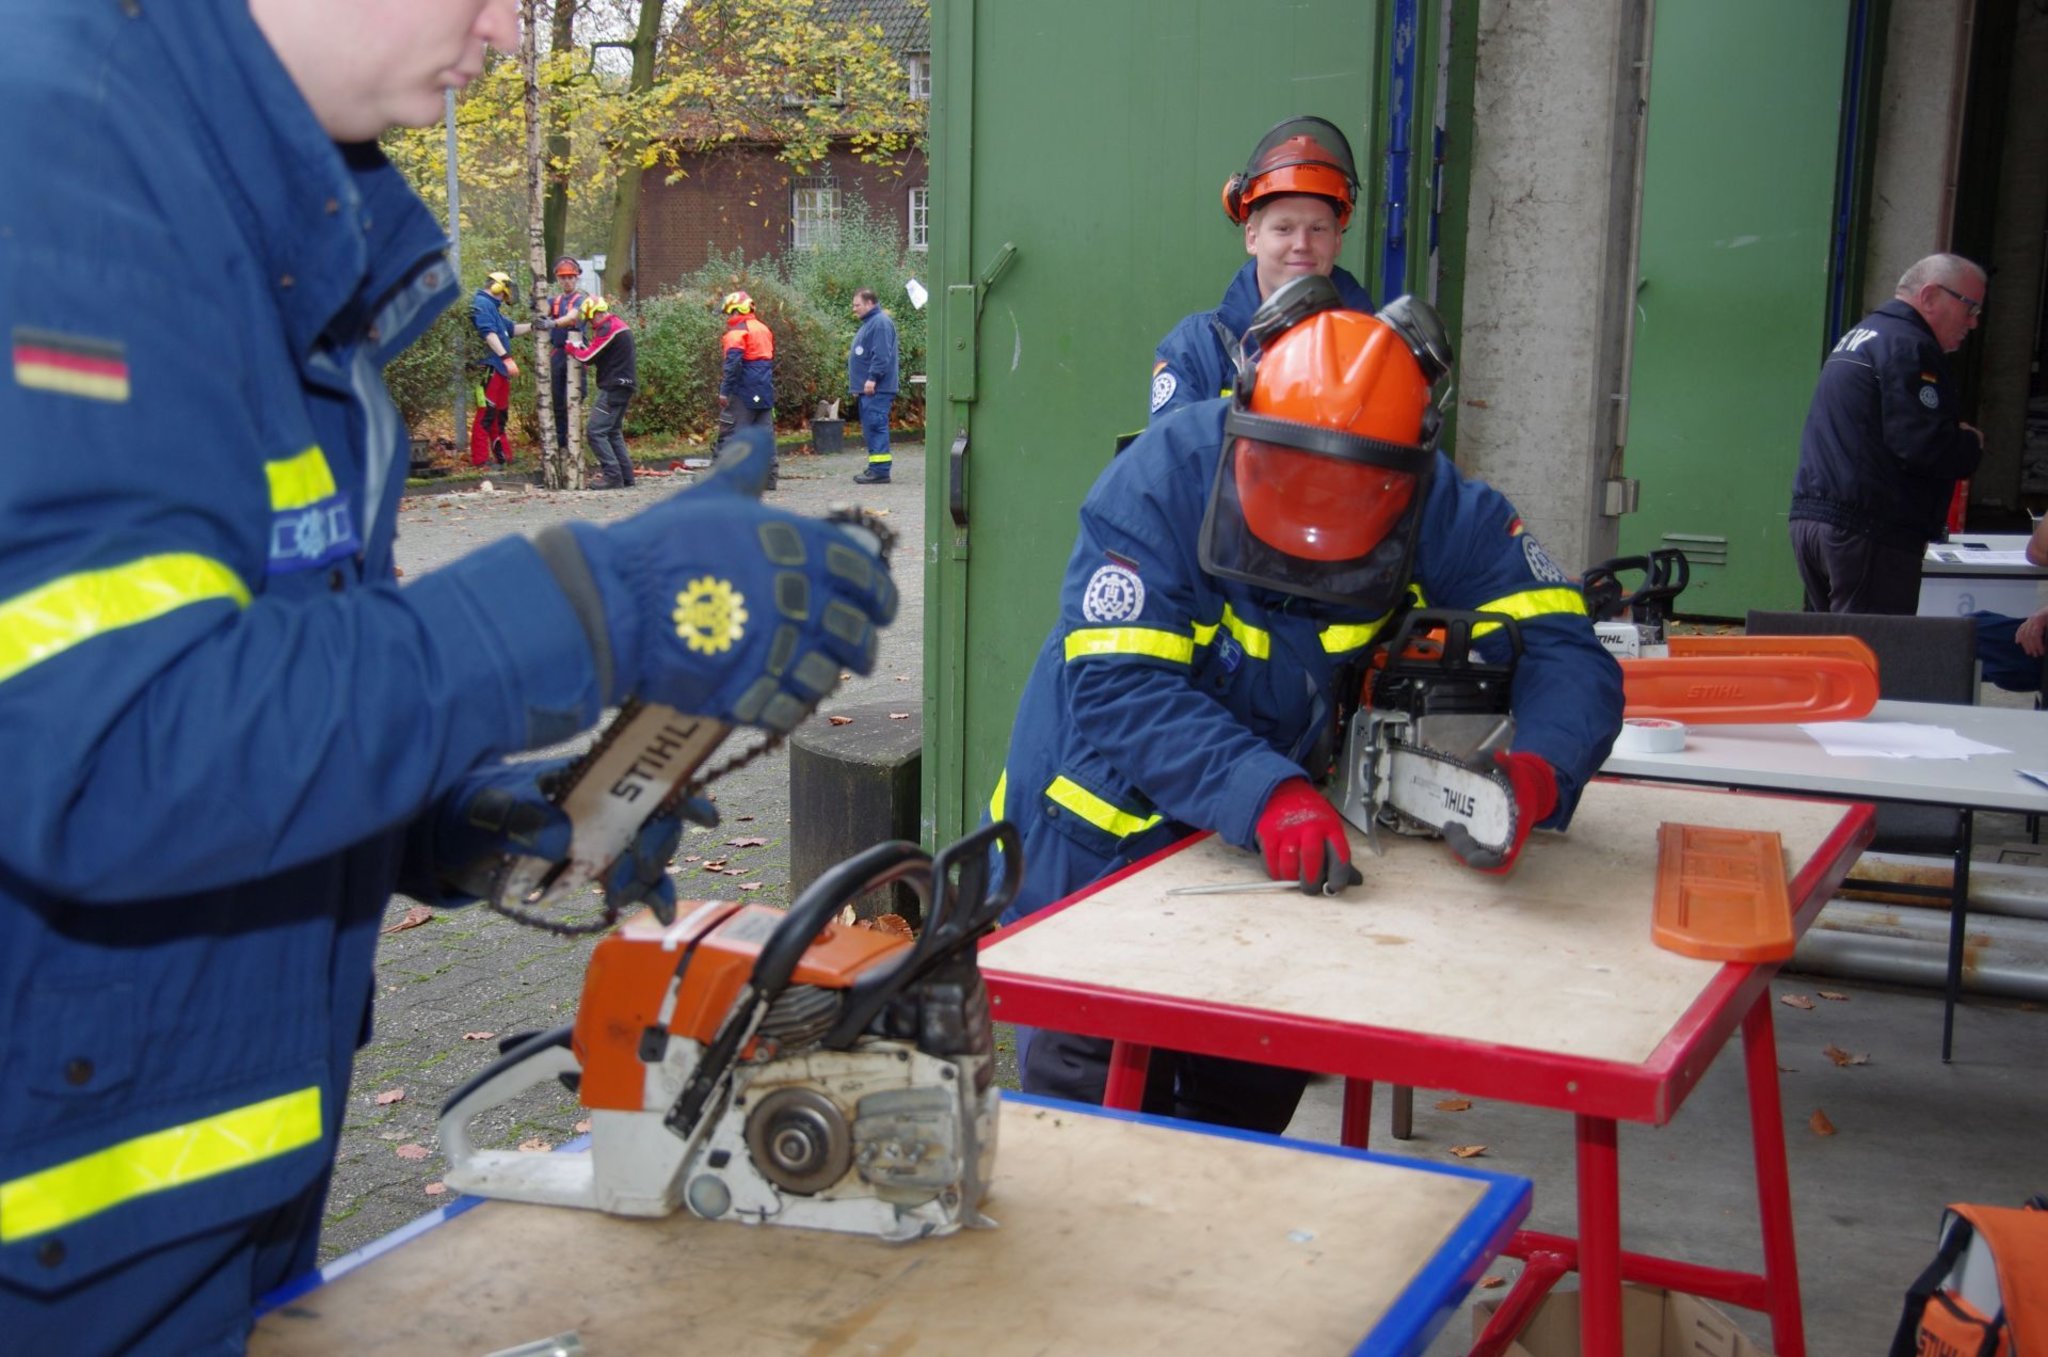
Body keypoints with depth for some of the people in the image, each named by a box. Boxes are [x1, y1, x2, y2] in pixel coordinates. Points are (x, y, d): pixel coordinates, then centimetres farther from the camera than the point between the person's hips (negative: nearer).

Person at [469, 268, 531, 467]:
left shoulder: (492, 307, 23)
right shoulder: (482, 304, -11)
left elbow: (511, 328, 30)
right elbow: (488, 333, -23)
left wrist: (533, 326, 18)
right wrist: (506, 358, -28)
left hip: (499, 369, 11)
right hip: (489, 368, -11)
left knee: (501, 415, 16)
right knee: (486, 414, -12)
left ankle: (503, 456, 24)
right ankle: (480, 459, -12)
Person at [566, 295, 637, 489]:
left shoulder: (607, 328, -14)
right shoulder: (618, 324, 18)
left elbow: (588, 357, -14)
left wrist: (572, 348, 4)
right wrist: (582, 348, 5)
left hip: (613, 387, -10)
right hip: (624, 385, 10)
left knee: (597, 432, -10)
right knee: (613, 431, 16)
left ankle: (612, 475, -13)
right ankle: (625, 475, 14)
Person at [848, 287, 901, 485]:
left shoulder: (881, 323, -12)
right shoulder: (869, 322, 22)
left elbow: (881, 355, -22)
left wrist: (872, 378, -24)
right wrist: (857, 385, 23)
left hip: (876, 389, -11)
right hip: (866, 388, 11)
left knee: (876, 426, -12)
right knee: (870, 429, 12)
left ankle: (880, 471, -13)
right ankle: (875, 468, 17)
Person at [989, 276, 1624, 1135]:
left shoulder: (1440, 511, -17)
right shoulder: (1164, 480, -27)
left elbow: (1563, 649, -17)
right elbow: (1119, 690, -35)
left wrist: (1539, 768, -39)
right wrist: (1264, 795, -50)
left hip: (1264, 847, 4)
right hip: (1099, 848, -4)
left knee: (1254, 1098, 19)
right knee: (1093, 1145, 3)